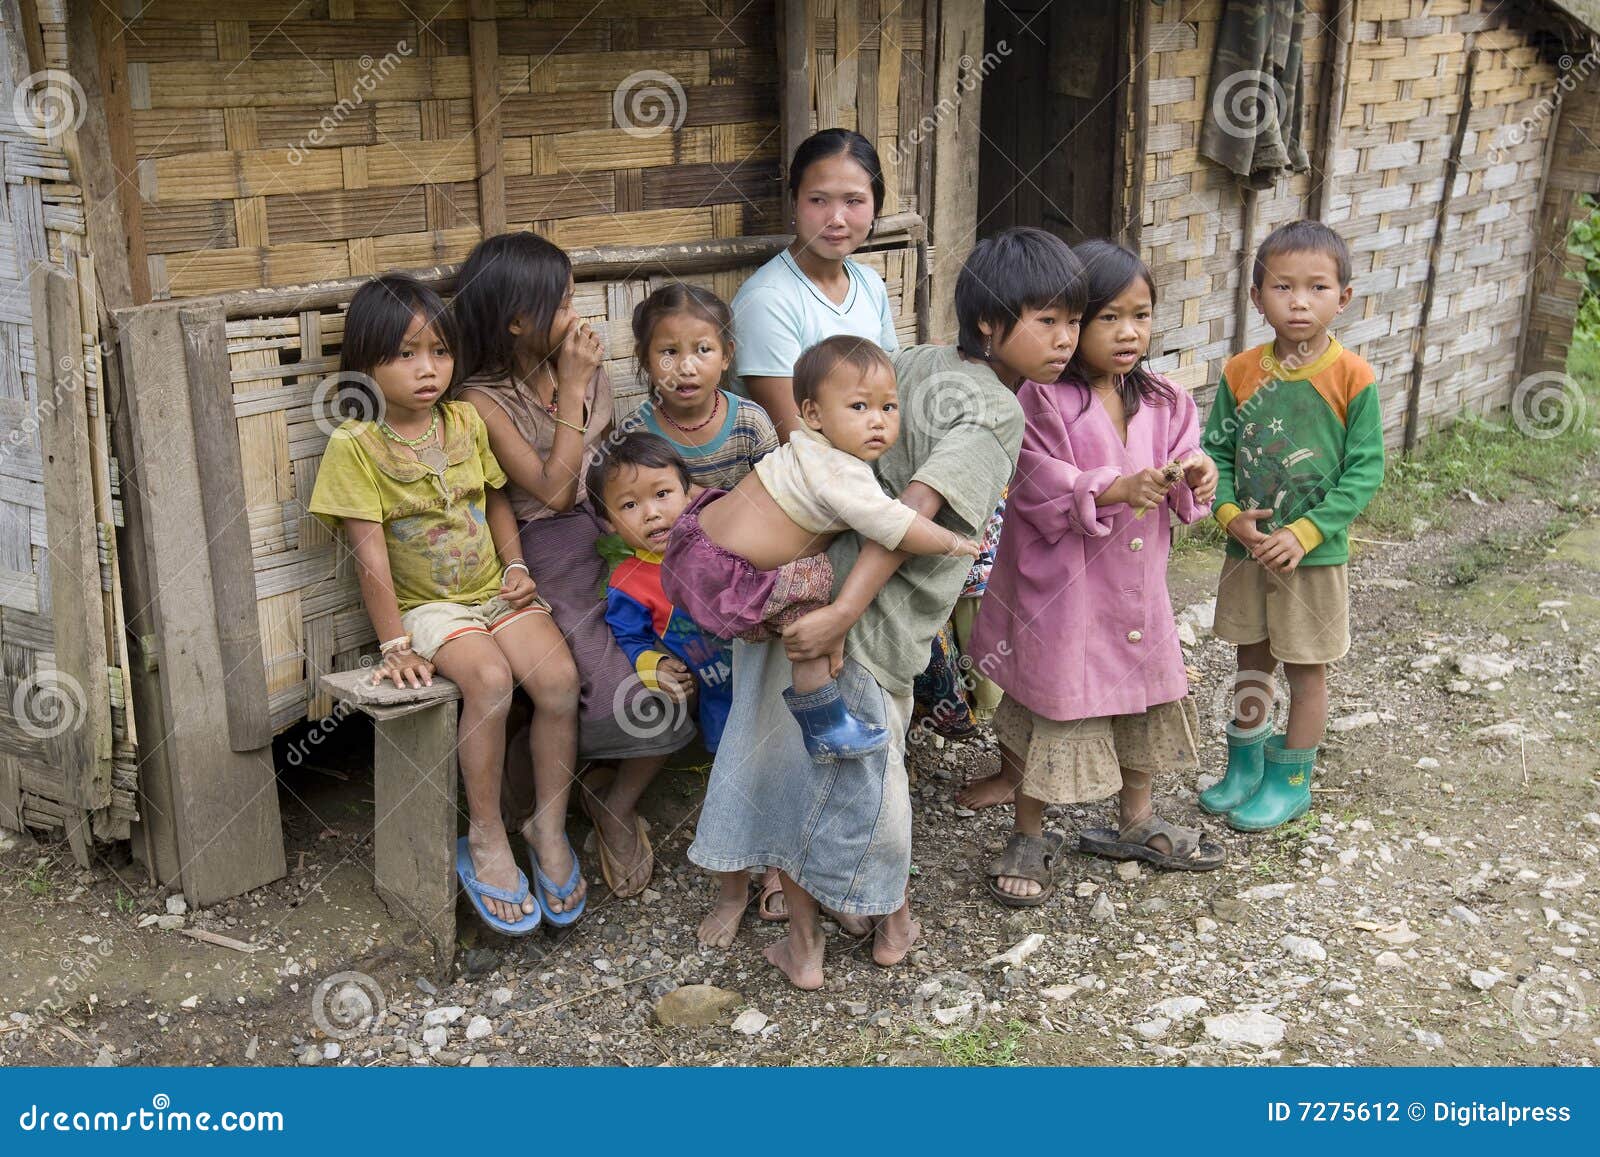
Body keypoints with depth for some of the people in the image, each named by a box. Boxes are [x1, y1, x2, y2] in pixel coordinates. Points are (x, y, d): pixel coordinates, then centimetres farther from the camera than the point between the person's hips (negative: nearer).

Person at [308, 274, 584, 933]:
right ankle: (486, 839, -14)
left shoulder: (465, 422, 5)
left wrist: (517, 565, 2)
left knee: (559, 678, -21)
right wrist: (395, 645, -14)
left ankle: (549, 826, -3)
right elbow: (371, 555, -13)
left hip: (495, 591, 4)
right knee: (490, 680, -31)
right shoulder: (354, 446, -10)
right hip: (428, 605, -4)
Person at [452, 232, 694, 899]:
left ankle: (617, 799, 11)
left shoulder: (586, 371, 12)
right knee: (632, 704, -21)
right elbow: (554, 490, -15)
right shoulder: (483, 400, -7)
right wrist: (572, 388, -11)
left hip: (613, 545, 6)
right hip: (550, 565, -6)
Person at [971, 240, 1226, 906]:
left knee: (1146, 701, 19)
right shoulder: (1044, 402, -16)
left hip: (1138, 586, 7)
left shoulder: (1162, 402, 3)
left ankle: (1135, 823, 41)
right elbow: (1042, 492, -21)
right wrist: (1117, 490, -32)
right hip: (1060, 589, -6)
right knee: (1052, 710, 5)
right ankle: (1030, 839, 24)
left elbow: (1179, 493, 3)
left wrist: (1196, 477, -20)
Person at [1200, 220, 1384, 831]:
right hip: (1247, 548, 3)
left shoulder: (1352, 378, -12)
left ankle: (1291, 780, 26)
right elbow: (1216, 450, 3)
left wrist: (1304, 532, -18)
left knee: (1306, 668, 10)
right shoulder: (1242, 373, -3)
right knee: (1252, 659, 17)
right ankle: (1245, 766, 34)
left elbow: (1365, 470, -12)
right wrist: (1230, 513, -13)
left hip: (1315, 554, -3)